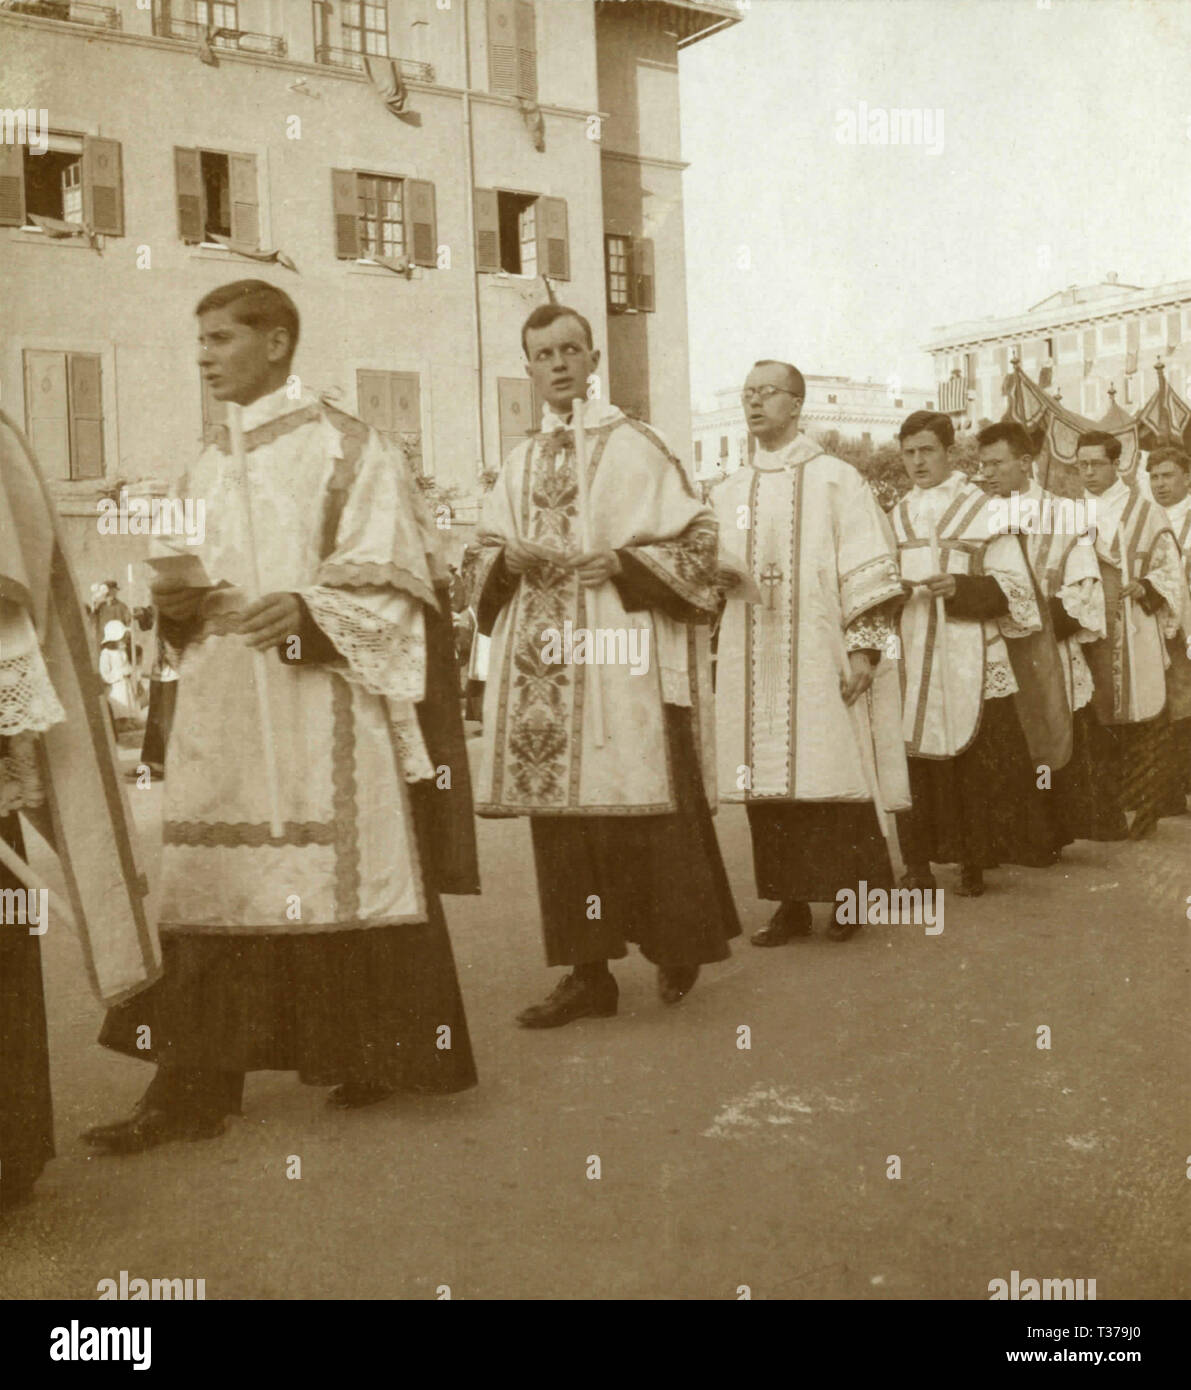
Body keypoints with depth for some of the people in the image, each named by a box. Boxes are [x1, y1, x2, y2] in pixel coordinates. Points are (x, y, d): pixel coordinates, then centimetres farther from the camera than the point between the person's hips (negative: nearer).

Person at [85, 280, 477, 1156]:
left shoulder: (345, 449, -2)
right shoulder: (208, 469, 18)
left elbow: (391, 575, -8)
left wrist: (308, 611, -24)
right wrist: (176, 604, -2)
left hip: (320, 712, -5)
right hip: (220, 714, 6)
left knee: (345, 878, 0)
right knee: (211, 888, 1)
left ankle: (386, 1052, 19)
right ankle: (194, 1089, 4)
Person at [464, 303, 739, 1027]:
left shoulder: (633, 445, 1)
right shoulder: (523, 461, 17)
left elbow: (697, 536, -2)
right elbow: (481, 552, 19)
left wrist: (620, 563, -15)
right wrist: (509, 557, -3)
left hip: (623, 659, -5)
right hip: (546, 665, 5)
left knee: (644, 805, -4)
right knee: (560, 811, 4)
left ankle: (679, 947, 16)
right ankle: (589, 973, 11)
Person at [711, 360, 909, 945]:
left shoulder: (836, 479, 1)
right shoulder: (729, 494, 14)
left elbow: (868, 572, -5)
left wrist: (864, 649, -13)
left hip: (820, 661, -4)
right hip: (753, 666, 4)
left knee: (832, 778, -3)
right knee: (768, 784, 4)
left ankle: (851, 896, 11)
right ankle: (791, 902, 12)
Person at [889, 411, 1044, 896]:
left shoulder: (982, 509, 4)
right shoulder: (897, 516, 15)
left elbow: (1013, 583, -1)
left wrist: (961, 588, -16)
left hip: (967, 653, -3)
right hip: (910, 655, 3)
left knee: (975, 762, -4)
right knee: (914, 759, 0)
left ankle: (974, 861, 6)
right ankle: (919, 860, 6)